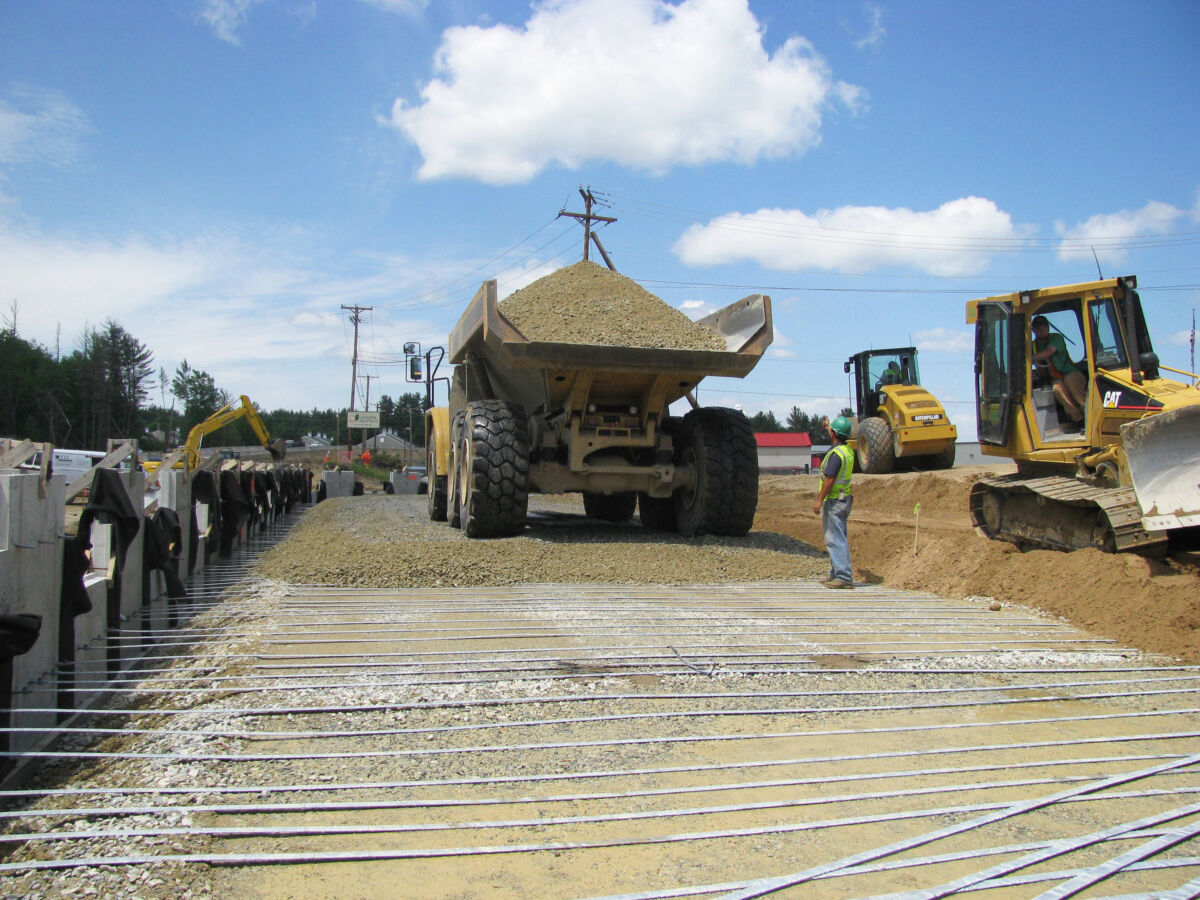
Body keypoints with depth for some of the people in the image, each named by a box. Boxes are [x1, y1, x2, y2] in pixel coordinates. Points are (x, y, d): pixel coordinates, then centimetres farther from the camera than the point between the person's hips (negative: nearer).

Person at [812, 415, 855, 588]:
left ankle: (844, 576, -10)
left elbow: (829, 479, -23)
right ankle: (836, 574, 22)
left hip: (833, 501, -10)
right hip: (844, 499, 10)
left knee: (835, 540, -8)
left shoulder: (836, 453, -19)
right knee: (839, 539, 15)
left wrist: (820, 500, -18)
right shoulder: (848, 451, 11)